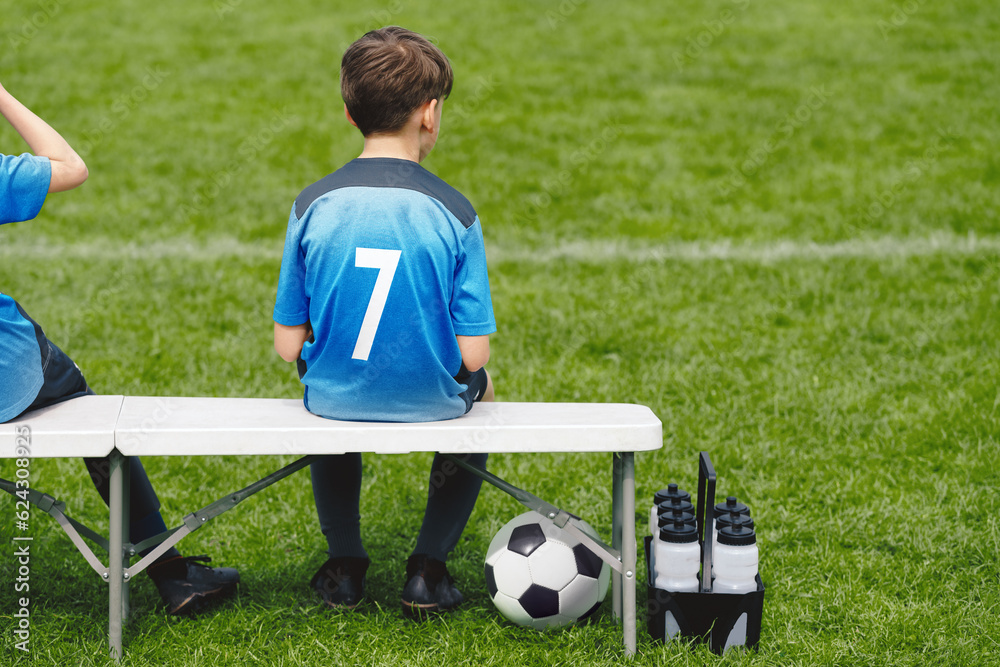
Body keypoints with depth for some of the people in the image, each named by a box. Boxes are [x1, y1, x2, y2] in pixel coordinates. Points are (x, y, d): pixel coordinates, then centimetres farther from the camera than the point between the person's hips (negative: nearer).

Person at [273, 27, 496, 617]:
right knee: (476, 387, 34)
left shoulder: (313, 206, -11)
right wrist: (471, 379, 9)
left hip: (337, 397, 2)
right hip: (429, 402, -1)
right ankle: (428, 571, 28)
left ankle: (345, 565, 37)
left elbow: (289, 345, -7)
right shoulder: (454, 213, -15)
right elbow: (473, 354, -14)